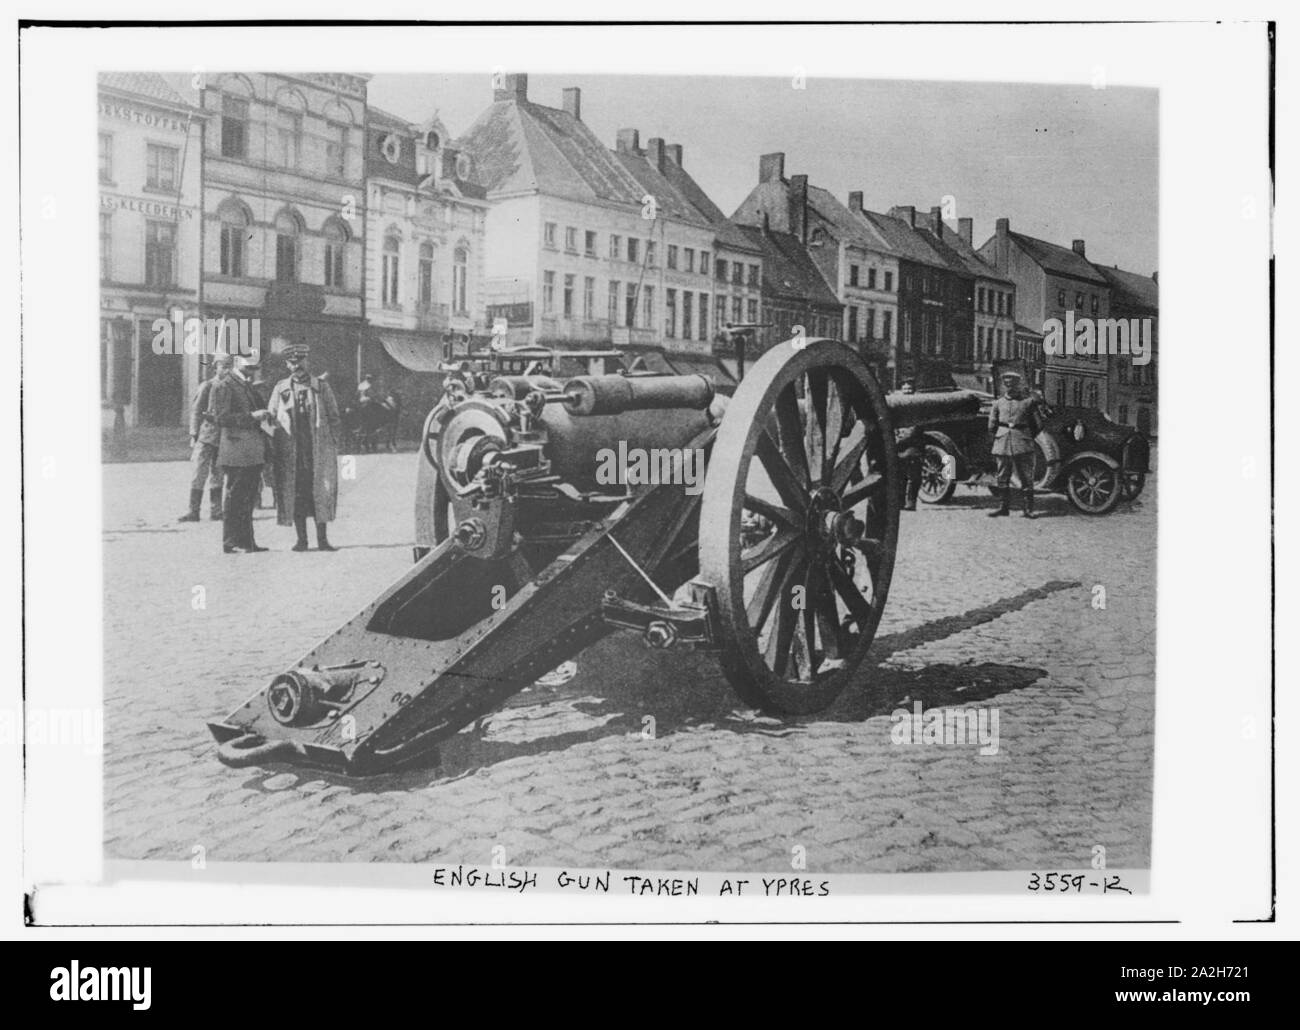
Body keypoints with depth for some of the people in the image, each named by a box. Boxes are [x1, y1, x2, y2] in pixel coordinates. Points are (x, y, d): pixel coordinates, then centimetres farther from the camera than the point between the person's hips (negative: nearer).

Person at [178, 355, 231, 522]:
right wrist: (193, 436, -8)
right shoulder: (207, 386, -2)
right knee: (199, 474, -4)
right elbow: (195, 411, -2)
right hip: (206, 436, -4)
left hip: (223, 438, 4)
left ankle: (216, 511, 14)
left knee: (217, 475, 9)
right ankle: (193, 511, -1)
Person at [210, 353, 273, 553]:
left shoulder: (250, 387, 20)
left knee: (248, 499, 12)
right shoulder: (223, 387, -7)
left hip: (254, 454, 8)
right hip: (237, 453, -8)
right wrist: (251, 416, -20)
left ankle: (247, 541, 17)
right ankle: (231, 543, 2)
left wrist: (264, 417, 8)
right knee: (236, 499, -4)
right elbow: (221, 418, -16)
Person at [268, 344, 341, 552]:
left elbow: (333, 417, 7)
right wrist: (274, 447, 3)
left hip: (319, 449, -1)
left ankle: (322, 540, 4)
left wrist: (333, 445, 0)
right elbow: (272, 418, 12)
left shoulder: (321, 386, 7)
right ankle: (301, 539, 9)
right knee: (294, 494, 2)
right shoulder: (280, 389, 9)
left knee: (321, 493, -2)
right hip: (290, 452, 1)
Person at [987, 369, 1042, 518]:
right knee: (1002, 478, 6)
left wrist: (1027, 438, 10)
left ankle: (1029, 509, 2)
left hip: (1022, 445, -3)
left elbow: (1036, 425, 10)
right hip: (1002, 444, 3)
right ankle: (1005, 507, 16)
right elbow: (991, 426, 16)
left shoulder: (1029, 402, 4)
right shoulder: (998, 403, 10)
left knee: (1026, 478, -2)